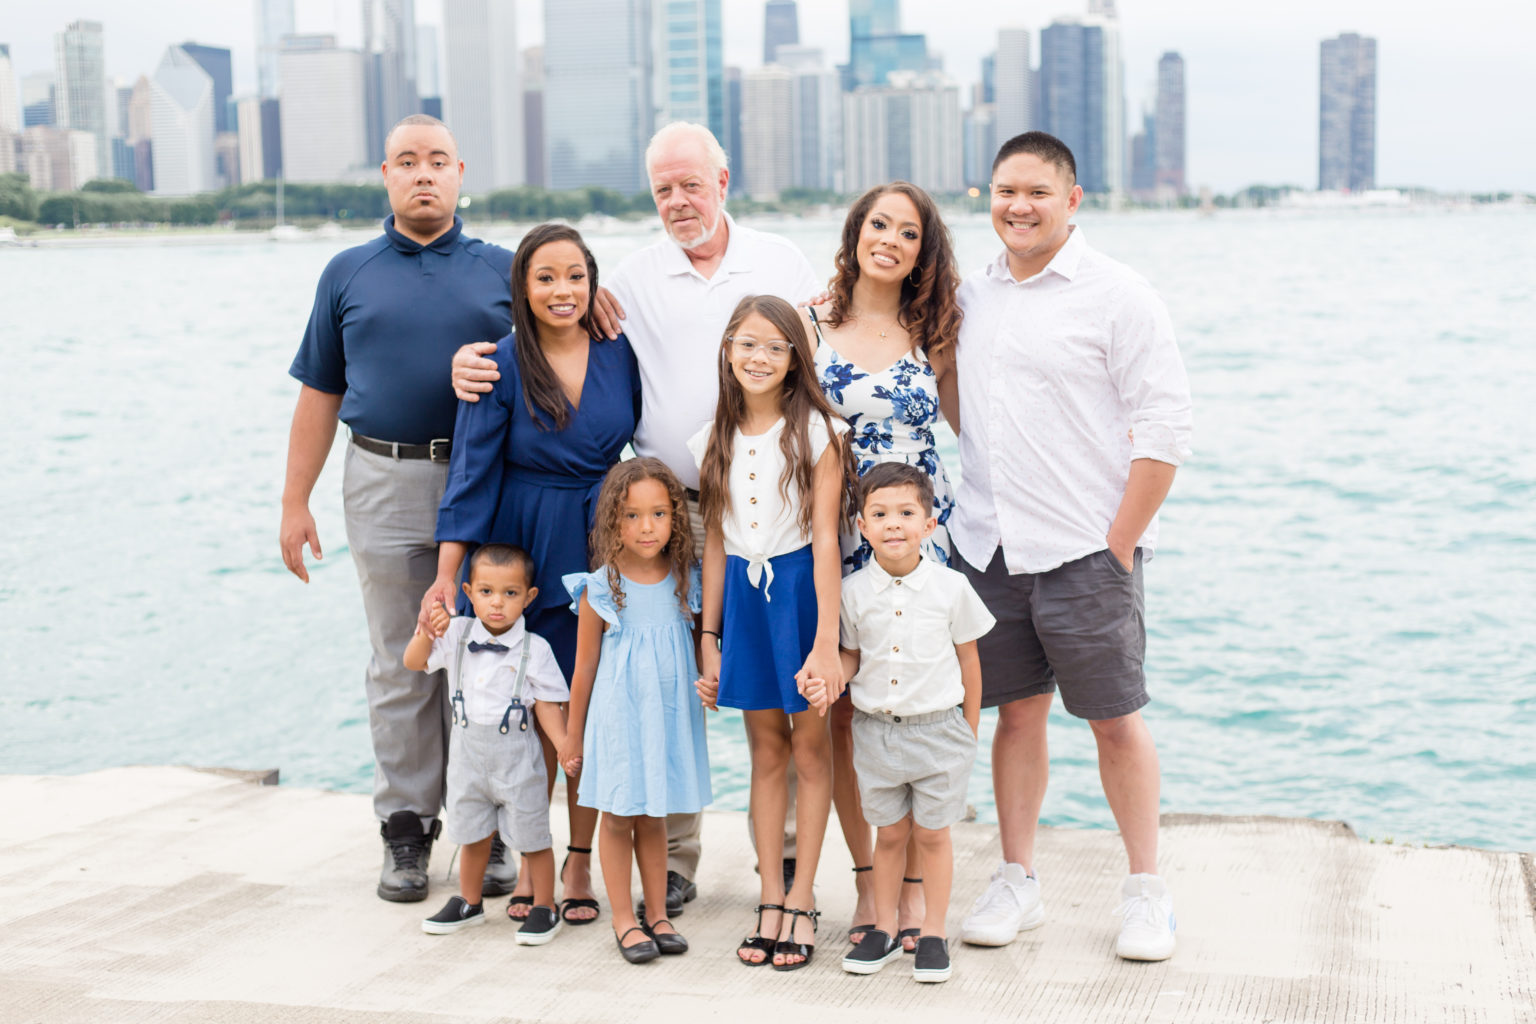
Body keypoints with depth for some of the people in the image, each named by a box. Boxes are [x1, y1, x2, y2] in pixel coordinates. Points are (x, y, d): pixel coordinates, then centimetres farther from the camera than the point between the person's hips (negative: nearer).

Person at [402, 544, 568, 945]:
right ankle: (468, 903, 36)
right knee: (473, 833, 18)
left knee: (531, 835, 6)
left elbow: (547, 705, -8)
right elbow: (413, 662, -1)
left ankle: (545, 908, 20)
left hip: (516, 754, -3)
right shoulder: (456, 634, -2)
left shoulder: (533, 649, -11)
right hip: (468, 750, 4)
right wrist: (427, 631, -20)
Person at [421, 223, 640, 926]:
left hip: (607, 544, 2)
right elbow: (472, 473, -8)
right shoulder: (501, 365, -7)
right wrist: (448, 574, -12)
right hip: (526, 550, -2)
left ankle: (580, 861, 16)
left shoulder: (619, 355, 1)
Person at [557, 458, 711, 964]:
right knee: (618, 817, 7)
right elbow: (585, 668, -2)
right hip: (618, 718, -3)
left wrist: (705, 695, 13)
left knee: (654, 819, 12)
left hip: (670, 715, 3)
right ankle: (623, 919, 18)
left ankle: (658, 916, 22)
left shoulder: (685, 582, -1)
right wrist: (573, 734, 3)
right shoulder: (600, 590, -10)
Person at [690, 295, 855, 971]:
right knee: (766, 749, 10)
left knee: (810, 745, 3)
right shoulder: (717, 440, 6)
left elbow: (825, 538, -12)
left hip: (800, 589, -4)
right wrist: (708, 636, 8)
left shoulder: (816, 431, -8)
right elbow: (715, 541, 10)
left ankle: (802, 901, 10)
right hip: (743, 596, 4)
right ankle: (770, 898, 15)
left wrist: (826, 642, -17)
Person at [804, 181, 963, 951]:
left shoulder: (932, 333, 6)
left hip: (921, 536, 0)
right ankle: (866, 880, 18)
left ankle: (915, 886, 10)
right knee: (839, 712, 3)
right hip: (834, 540, 0)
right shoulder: (810, 327, 3)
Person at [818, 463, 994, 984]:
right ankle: (884, 929, 25)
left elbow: (968, 657, 2)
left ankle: (933, 934, 17)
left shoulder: (951, 587, -8)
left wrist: (970, 730, 6)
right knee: (890, 833, 11)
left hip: (938, 730, -1)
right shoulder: (853, 591, -3)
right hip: (876, 729, 2)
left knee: (933, 834, 5)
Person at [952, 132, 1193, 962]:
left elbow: (1164, 428, -9)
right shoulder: (971, 296, 11)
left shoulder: (1116, 295, -6)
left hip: (1086, 549, -4)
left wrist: (1119, 544, -12)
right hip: (987, 546, 5)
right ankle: (1017, 882, 20)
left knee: (1115, 719, 3)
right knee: (1016, 712, 10)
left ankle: (1146, 892, 14)